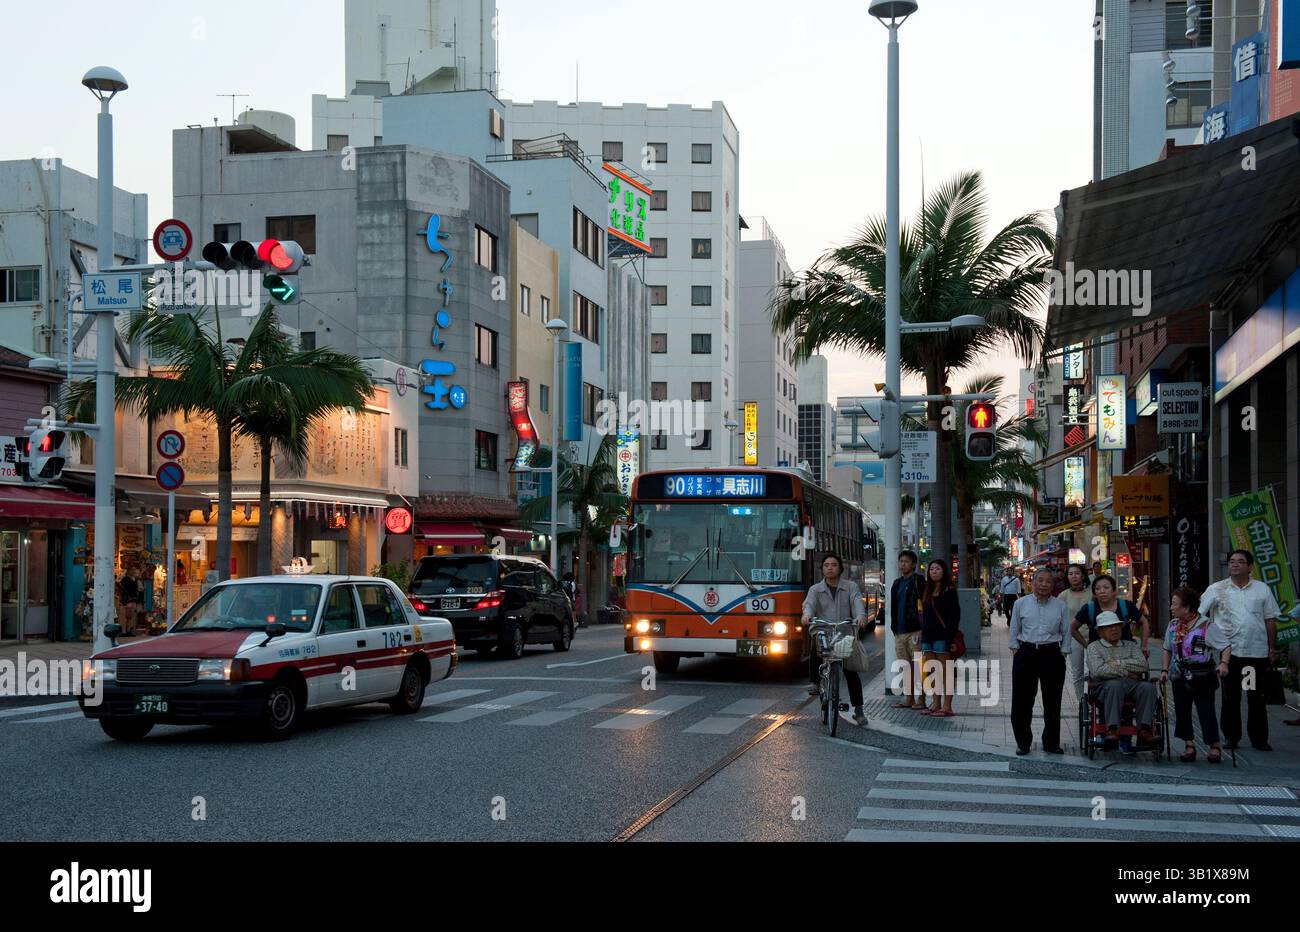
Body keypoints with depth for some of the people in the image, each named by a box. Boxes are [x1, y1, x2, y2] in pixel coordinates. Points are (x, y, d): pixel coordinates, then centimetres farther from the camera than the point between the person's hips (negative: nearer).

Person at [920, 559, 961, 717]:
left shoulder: (949, 591, -6)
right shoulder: (928, 591, 17)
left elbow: (954, 615, -12)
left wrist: (951, 638, -18)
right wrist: (922, 635, 13)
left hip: (942, 637, -8)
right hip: (928, 636, 8)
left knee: (945, 673, -6)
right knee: (932, 674, 8)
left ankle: (947, 707, -4)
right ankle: (936, 705, 14)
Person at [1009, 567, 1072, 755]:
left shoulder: (1060, 606, 6)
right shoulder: (1021, 604, 5)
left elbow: (1066, 632, 10)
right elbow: (1014, 630, 12)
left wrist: (1063, 653, 3)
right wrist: (1015, 649, 4)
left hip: (1052, 654, 0)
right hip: (1026, 653, 0)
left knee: (1052, 701, 4)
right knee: (1022, 700, 1)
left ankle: (1051, 743, 15)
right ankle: (1023, 743, 12)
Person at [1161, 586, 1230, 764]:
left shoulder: (1206, 626, -12)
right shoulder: (1173, 626, 7)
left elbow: (1226, 646, -12)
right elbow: (1168, 649, 19)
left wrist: (1223, 664, -28)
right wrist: (1165, 670, 13)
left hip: (1202, 677, -6)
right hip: (1180, 677, 6)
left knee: (1206, 711, -4)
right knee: (1182, 710, 7)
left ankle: (1214, 746, 7)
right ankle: (1189, 746, 16)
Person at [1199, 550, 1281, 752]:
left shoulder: (1262, 589, 7)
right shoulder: (1216, 590, 3)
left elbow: (1270, 620, 10)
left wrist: (1272, 648, 7)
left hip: (1257, 652, 1)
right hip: (1230, 652, -1)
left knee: (1257, 698, 6)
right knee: (1230, 697, 5)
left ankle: (1259, 738, 15)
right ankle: (1231, 737, 15)